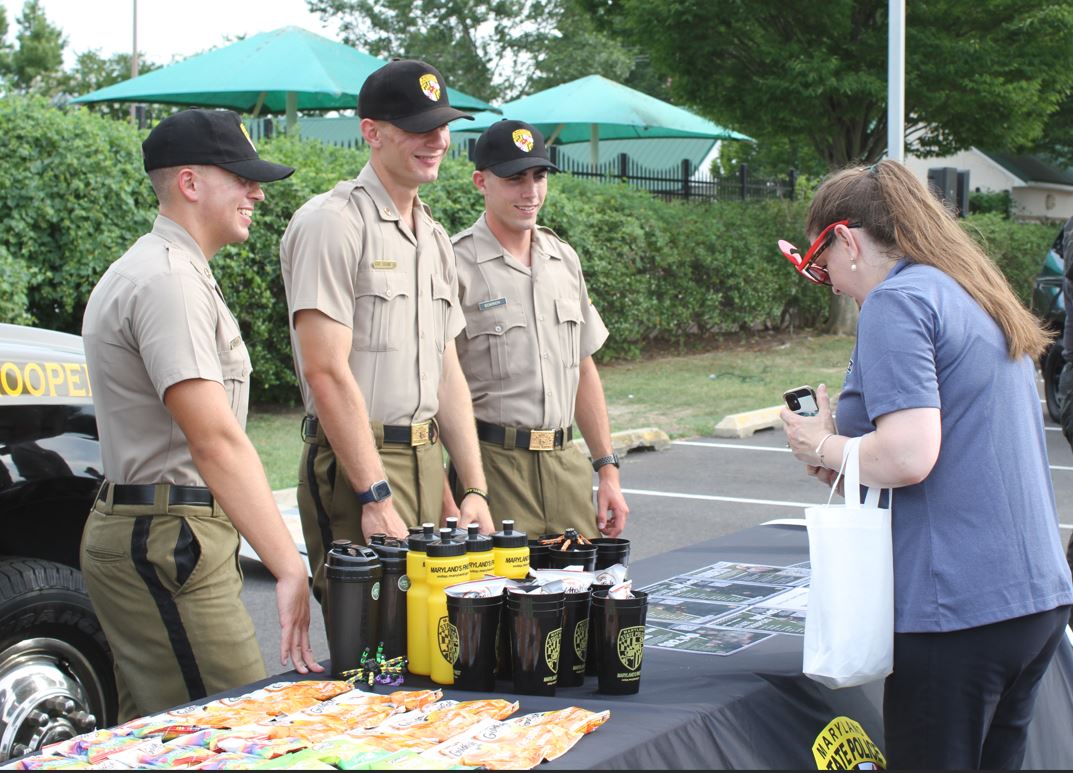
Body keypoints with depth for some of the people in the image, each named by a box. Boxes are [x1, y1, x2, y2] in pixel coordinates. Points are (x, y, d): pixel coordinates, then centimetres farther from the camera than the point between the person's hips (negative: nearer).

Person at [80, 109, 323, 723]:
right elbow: (216, 443, -26)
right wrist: (290, 569, -30)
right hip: (166, 540, -11)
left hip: (147, 535, 11)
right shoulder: (169, 280, -16)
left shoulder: (153, 269, 20)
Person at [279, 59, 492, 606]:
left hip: (426, 461, 8)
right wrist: (376, 497, -19)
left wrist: (475, 489, 11)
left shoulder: (434, 237, 17)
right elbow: (327, 372, -17)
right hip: (355, 463, -8)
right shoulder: (332, 222, -11)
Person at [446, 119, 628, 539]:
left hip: (567, 464, 6)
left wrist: (607, 469, 15)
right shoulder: (457, 265, -7)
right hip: (493, 462, -6)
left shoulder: (564, 258, 14)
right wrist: (450, 496, -18)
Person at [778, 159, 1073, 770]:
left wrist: (825, 448, -5)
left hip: (958, 607, -9)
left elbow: (908, 456, -23)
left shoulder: (896, 300, -12)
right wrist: (852, 466, 15)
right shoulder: (982, 298, 16)